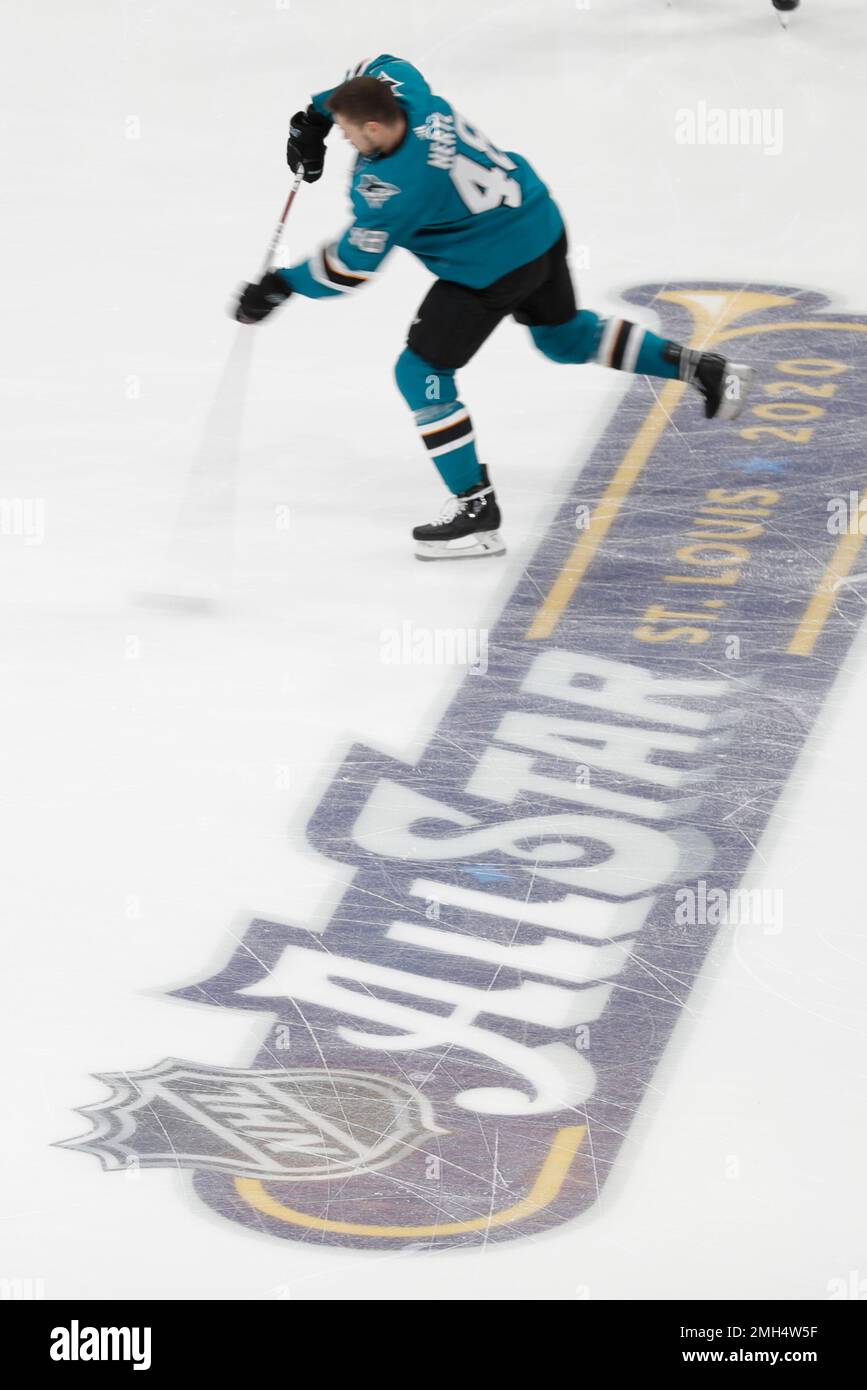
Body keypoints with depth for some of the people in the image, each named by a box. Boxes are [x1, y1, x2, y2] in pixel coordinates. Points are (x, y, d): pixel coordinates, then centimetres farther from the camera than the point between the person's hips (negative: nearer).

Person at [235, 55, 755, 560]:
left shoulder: (394, 186, -29)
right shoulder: (412, 95, -9)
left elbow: (352, 268, -19)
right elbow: (381, 67, 16)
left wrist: (282, 286, -7)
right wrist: (317, 115, 17)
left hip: (494, 268, -9)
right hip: (543, 225, 9)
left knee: (420, 372, -3)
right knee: (565, 335, 32)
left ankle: (476, 511, -1)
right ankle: (705, 369, 32)